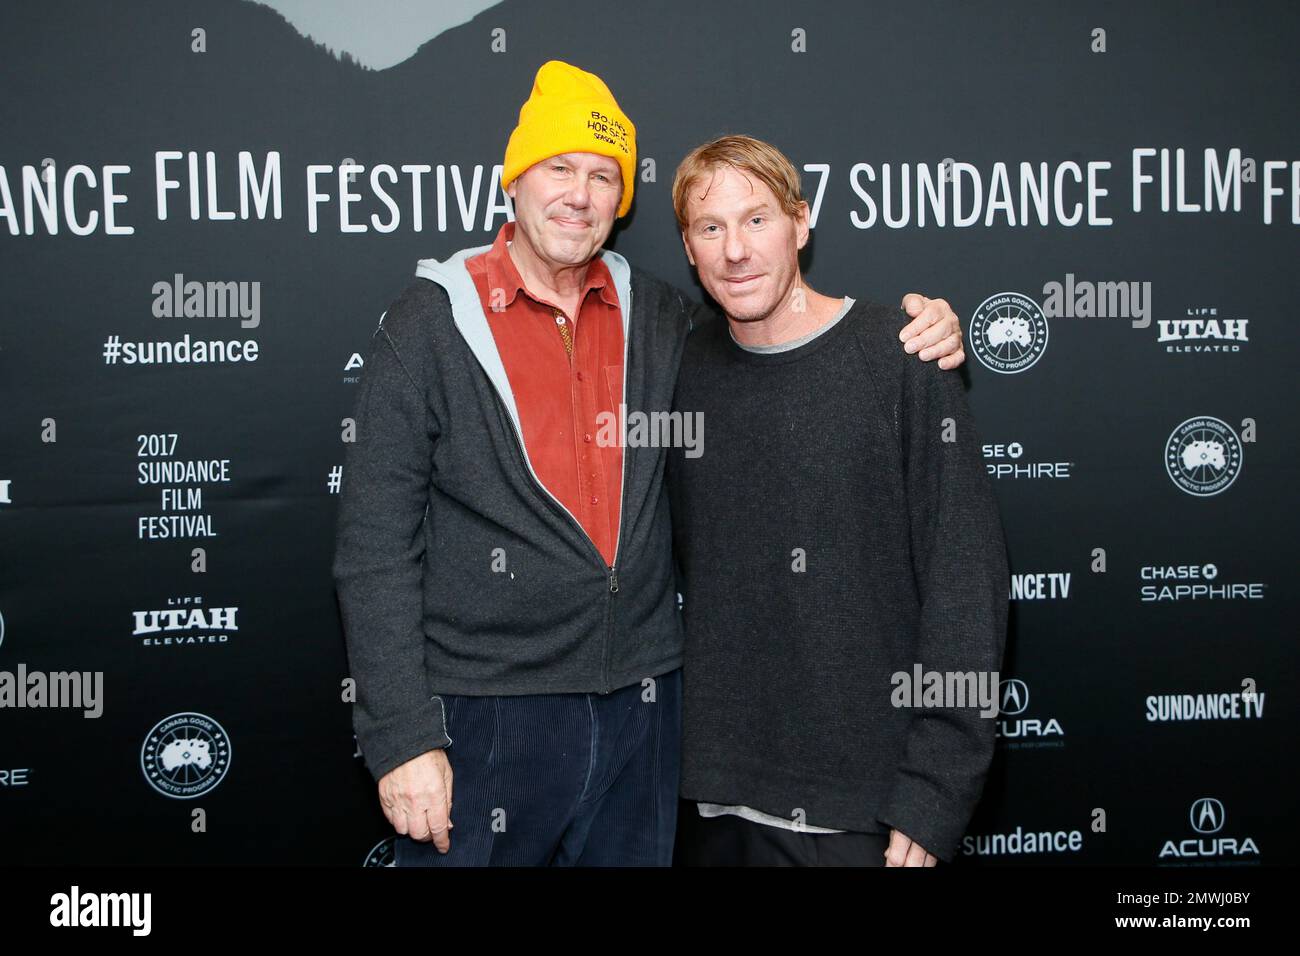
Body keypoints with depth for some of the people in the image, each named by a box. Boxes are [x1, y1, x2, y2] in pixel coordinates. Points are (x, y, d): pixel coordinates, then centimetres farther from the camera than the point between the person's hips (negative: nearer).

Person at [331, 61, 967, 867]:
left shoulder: (658, 317, 5)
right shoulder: (432, 321, -6)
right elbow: (376, 550, -8)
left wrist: (925, 333, -2)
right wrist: (403, 739, -13)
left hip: (643, 709, 4)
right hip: (486, 717, -4)